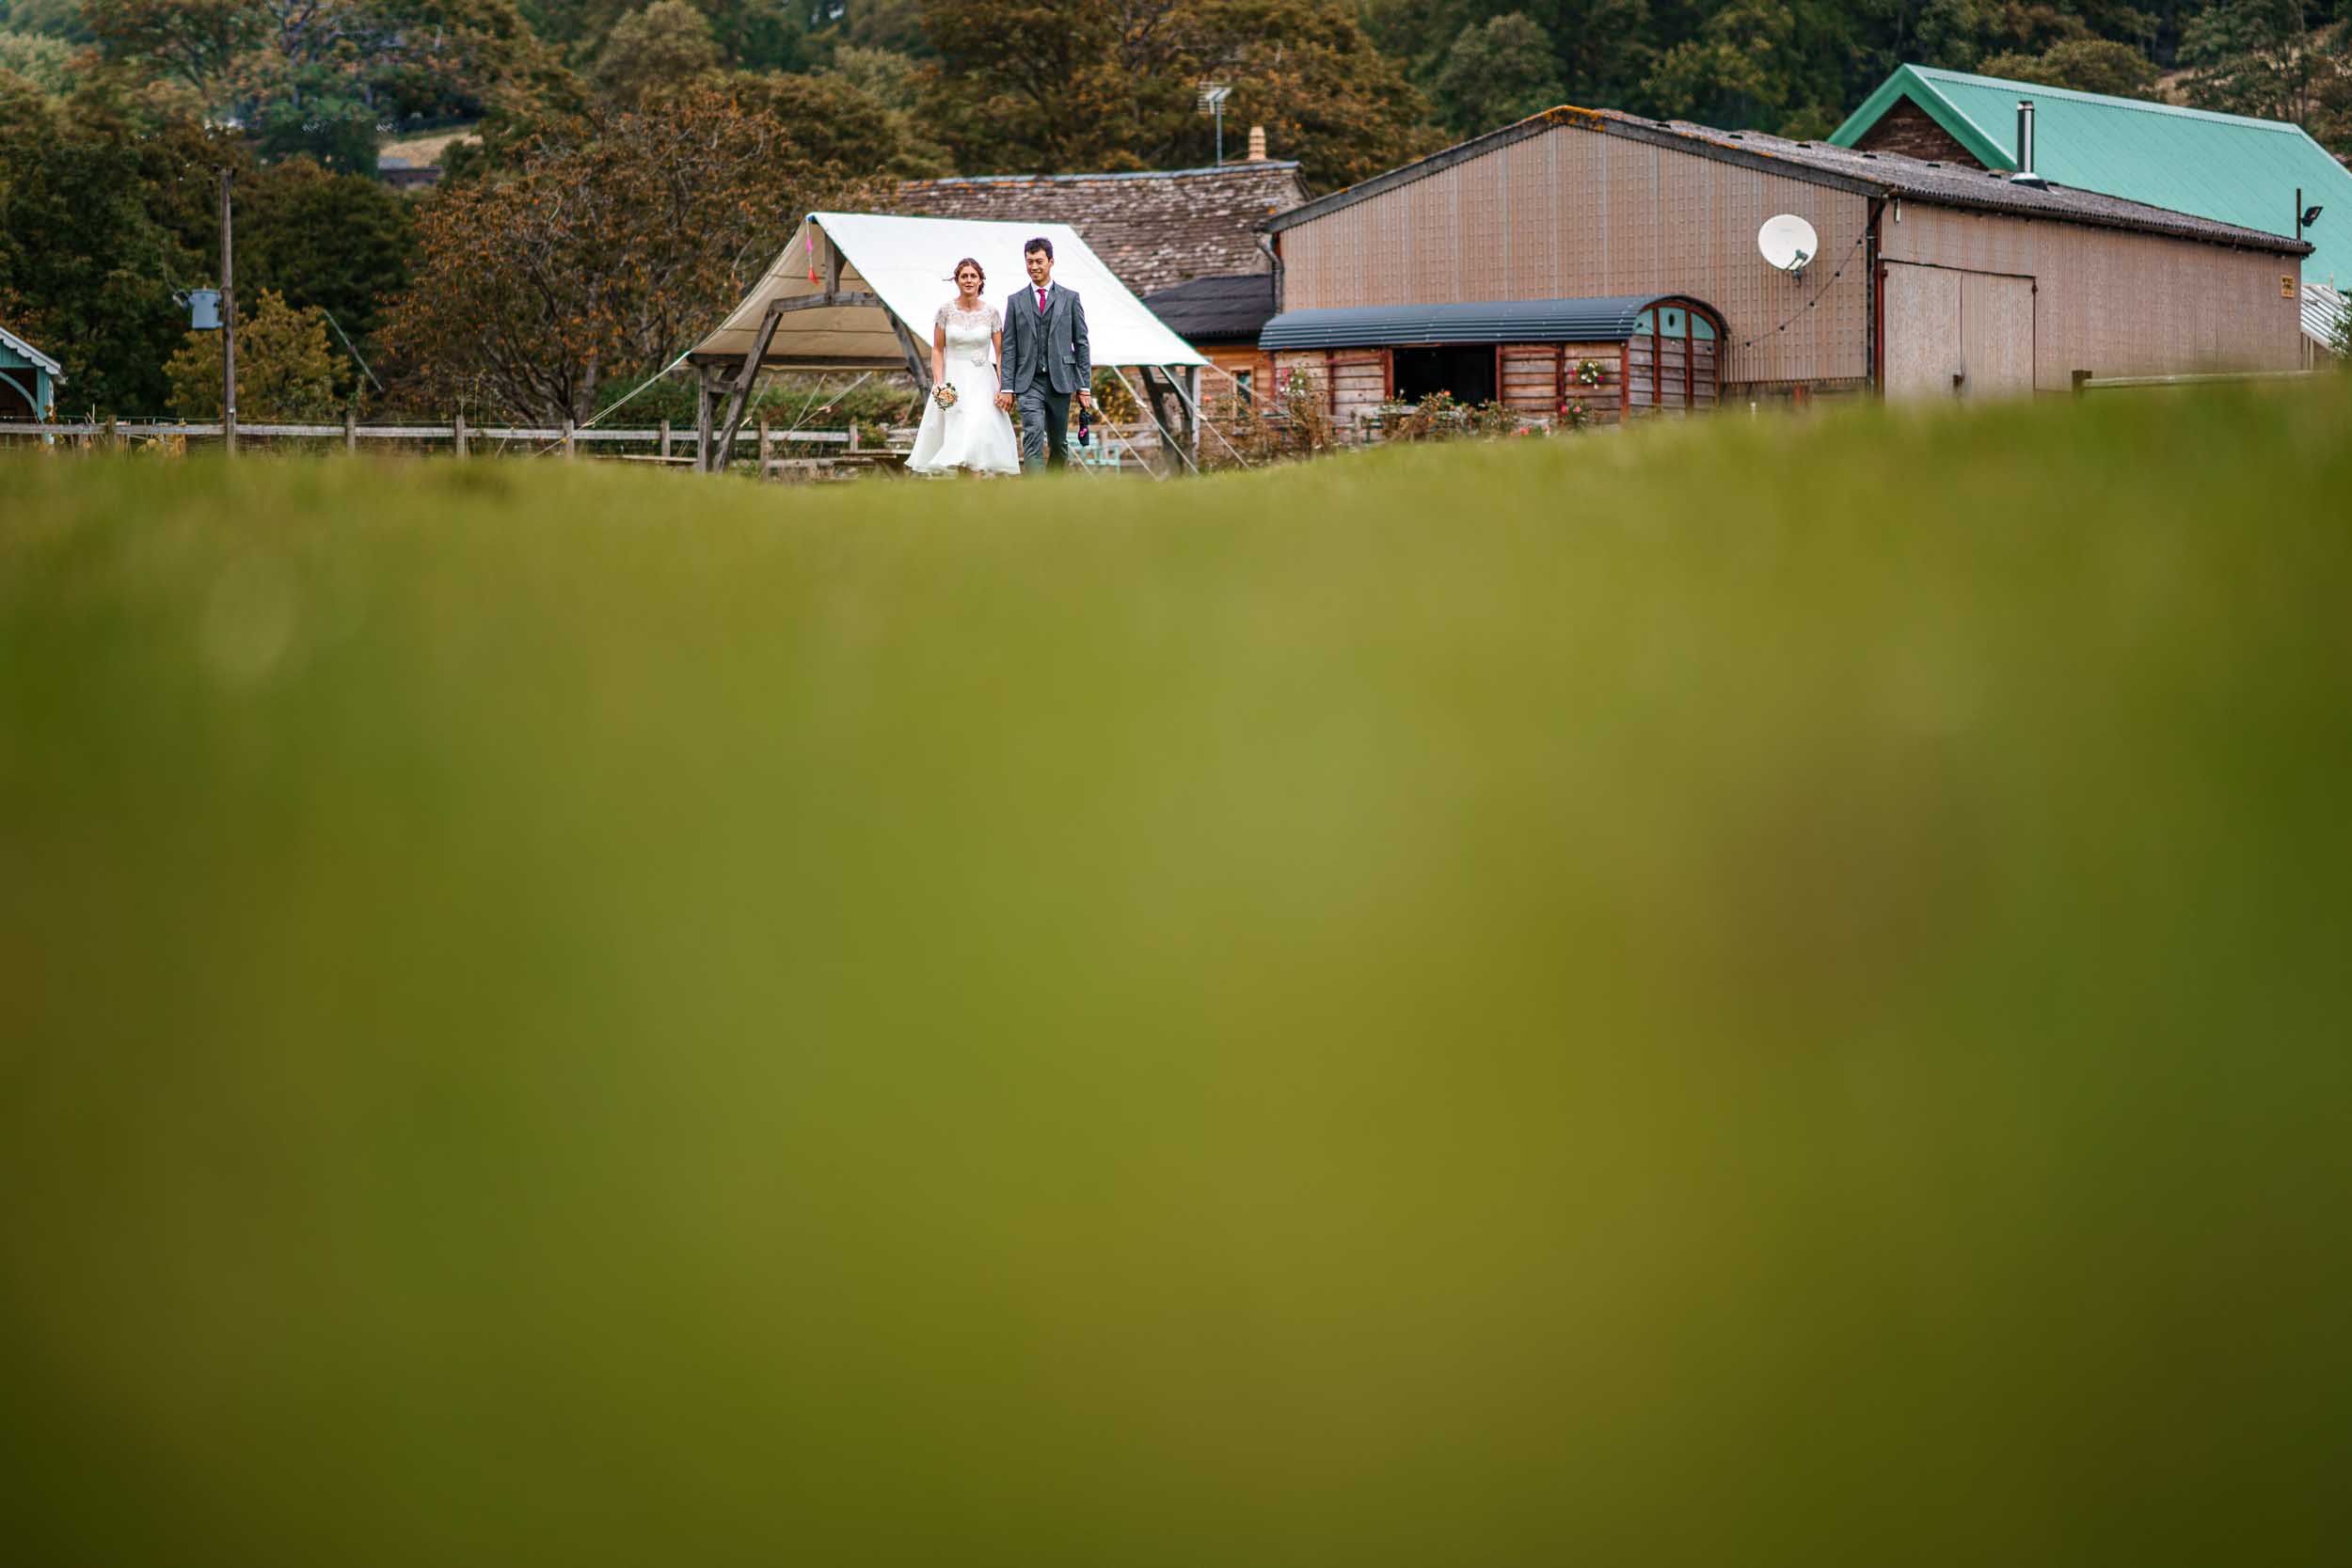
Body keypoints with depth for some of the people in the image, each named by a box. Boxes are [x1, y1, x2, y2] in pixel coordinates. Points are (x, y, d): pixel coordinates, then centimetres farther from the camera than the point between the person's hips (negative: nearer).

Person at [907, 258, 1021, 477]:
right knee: (955, 440, 1)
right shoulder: (946, 310, 0)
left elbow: (1000, 353, 3)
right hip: (953, 381, 0)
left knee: (977, 438, -12)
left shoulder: (991, 312, 1)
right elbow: (937, 350, 3)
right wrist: (938, 383, -9)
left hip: (981, 383, 0)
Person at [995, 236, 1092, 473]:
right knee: (1033, 437, -16)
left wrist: (1084, 387, 1)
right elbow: (1009, 348, 6)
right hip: (1029, 382, -1)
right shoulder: (1016, 301, 8)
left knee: (1058, 444, 9)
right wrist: (1006, 387, -2)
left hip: (1060, 382, 1)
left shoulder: (1070, 298, 7)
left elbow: (1081, 344, 6)